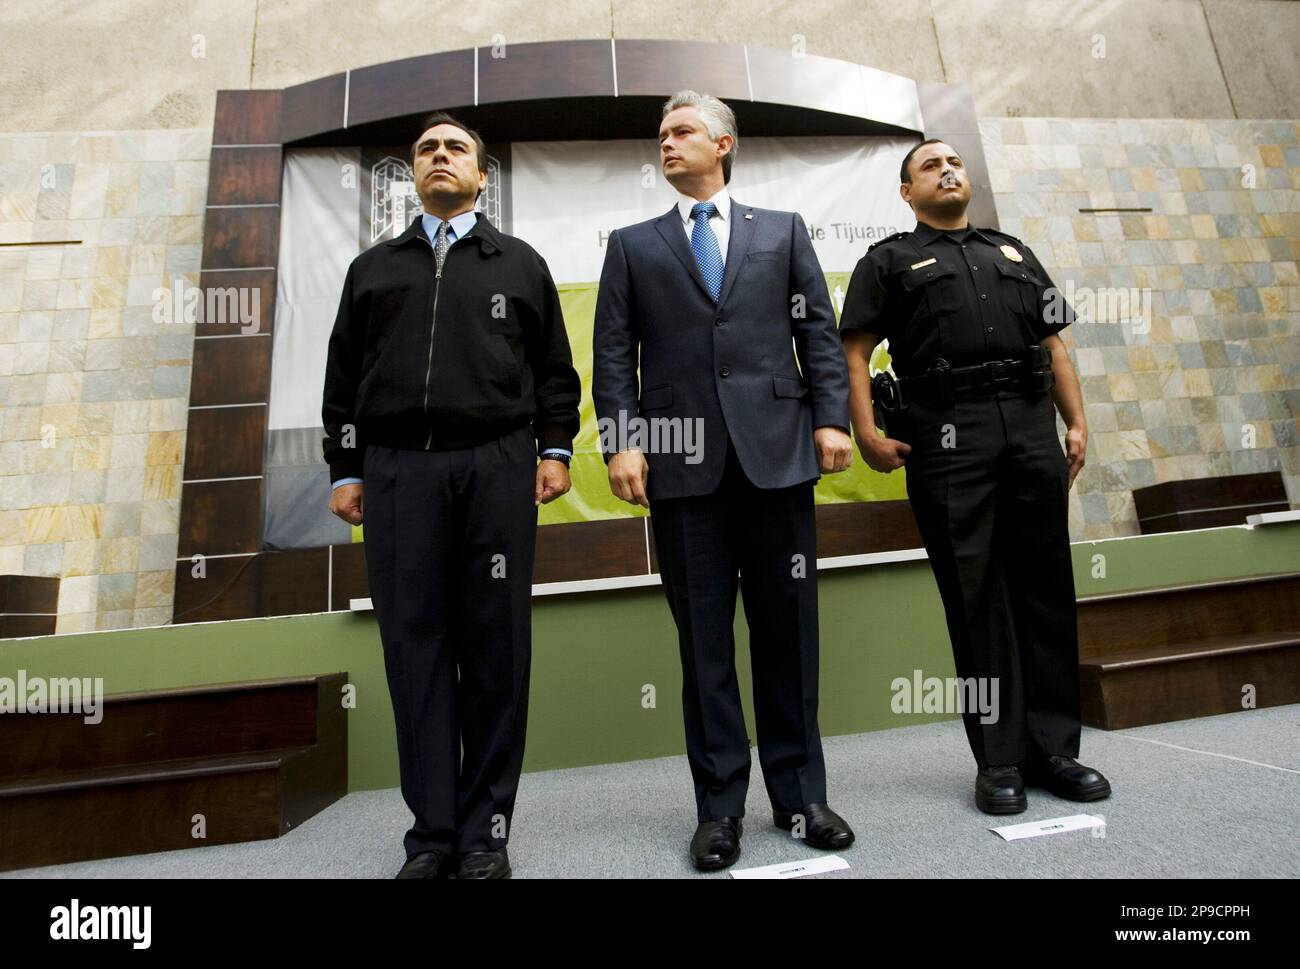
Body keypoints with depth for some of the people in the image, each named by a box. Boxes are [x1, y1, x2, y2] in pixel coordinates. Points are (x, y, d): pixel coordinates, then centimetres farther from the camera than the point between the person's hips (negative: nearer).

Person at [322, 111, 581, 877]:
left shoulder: (520, 263, 17)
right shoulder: (373, 268, 20)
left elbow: (554, 369, 11)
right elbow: (344, 378, 15)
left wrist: (555, 449, -1)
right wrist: (345, 470, 7)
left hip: (496, 467, -1)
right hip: (397, 470, 2)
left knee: (496, 648, 0)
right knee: (415, 646, 1)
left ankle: (486, 832, 14)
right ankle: (432, 831, 14)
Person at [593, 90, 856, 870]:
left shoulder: (783, 231, 19)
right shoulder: (633, 246, 17)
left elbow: (819, 332, 11)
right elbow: (614, 354, 7)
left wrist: (832, 418, -2)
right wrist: (620, 440, -6)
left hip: (776, 453, 1)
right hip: (683, 462, 0)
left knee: (788, 631, 5)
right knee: (704, 639, 4)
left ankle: (800, 795, 22)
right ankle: (721, 806, 18)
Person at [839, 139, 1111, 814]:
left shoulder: (1015, 252, 27)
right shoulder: (888, 261, 13)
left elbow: (1054, 346, 22)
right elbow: (854, 352, 1)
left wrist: (1077, 423, 10)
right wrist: (867, 432, -13)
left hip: (1032, 430, 5)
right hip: (946, 437, -4)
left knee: (1046, 589, 6)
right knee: (976, 600, -1)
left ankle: (1053, 747, 19)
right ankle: (999, 760, 10)